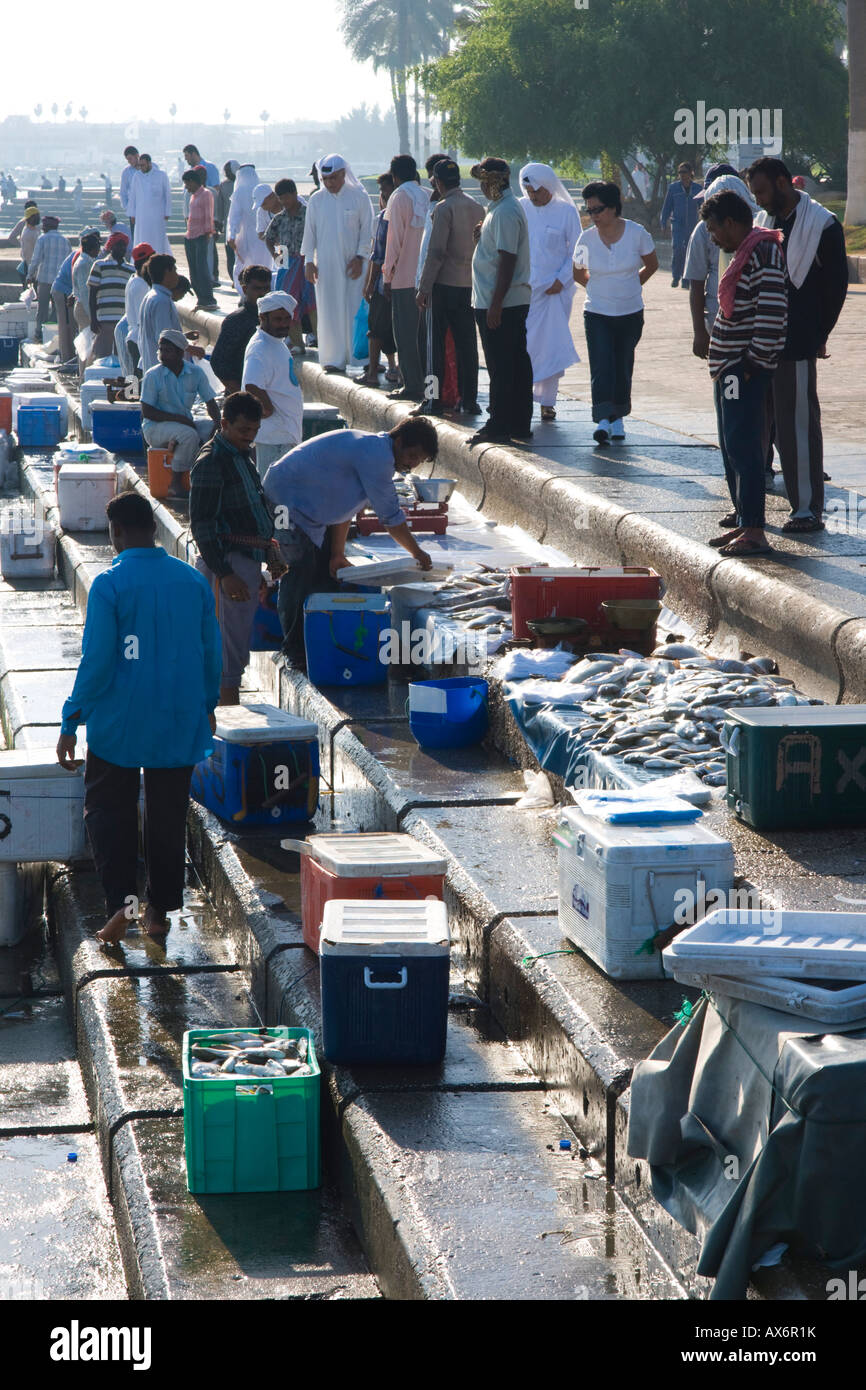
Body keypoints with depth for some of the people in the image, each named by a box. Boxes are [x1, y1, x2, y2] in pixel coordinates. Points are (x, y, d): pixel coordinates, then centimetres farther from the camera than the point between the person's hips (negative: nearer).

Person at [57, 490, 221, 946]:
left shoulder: (108, 585, -14)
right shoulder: (194, 581, 1)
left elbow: (96, 661, -15)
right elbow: (212, 653, 7)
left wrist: (71, 722, -7)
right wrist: (207, 707, 22)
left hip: (119, 725, -4)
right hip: (180, 723, 4)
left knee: (107, 808, 10)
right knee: (168, 815, 13)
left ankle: (121, 900, -5)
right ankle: (160, 910, 17)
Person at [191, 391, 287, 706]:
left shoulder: (242, 456, 16)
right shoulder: (210, 462, -13)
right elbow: (201, 526, -17)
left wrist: (270, 556, 23)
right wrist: (224, 573, -21)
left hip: (248, 561, 9)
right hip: (229, 563, -9)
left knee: (237, 647, 13)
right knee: (231, 648, -8)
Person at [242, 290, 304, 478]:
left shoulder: (278, 342, 14)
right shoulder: (260, 348, -19)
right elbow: (252, 387, -34)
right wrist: (267, 409, -20)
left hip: (286, 432, 10)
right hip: (273, 434, -10)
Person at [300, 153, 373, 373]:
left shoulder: (359, 197, -1)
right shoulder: (317, 200, 4)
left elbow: (367, 230, 1)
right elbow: (309, 232, 8)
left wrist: (360, 258, -6)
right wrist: (308, 261, 1)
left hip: (352, 264, -2)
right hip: (326, 265, 2)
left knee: (355, 311, -3)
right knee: (329, 311, 1)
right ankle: (334, 357, 6)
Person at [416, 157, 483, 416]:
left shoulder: (444, 208, -12)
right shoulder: (477, 207, 9)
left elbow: (436, 251, -16)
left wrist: (424, 287, -12)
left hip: (445, 284, -6)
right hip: (470, 285, 6)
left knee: (437, 343, 1)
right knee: (466, 343, 8)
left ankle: (436, 399, 1)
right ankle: (468, 399, 7)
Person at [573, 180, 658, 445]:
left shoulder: (636, 233, -7)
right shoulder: (586, 239, -4)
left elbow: (652, 265, 10)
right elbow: (578, 273, 14)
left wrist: (630, 285, 10)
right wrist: (599, 287, 11)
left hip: (630, 313, 0)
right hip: (597, 314, 0)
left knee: (622, 368, 7)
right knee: (601, 367, -14)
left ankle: (618, 418, 22)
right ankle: (603, 420, -20)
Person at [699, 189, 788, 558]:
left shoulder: (763, 252, -17)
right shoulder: (745, 253, 16)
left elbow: (772, 313, -23)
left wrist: (754, 363, -21)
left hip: (745, 371, -11)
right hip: (731, 368, 11)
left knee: (743, 447, -11)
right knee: (732, 446, 16)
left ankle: (754, 531, -12)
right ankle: (742, 519, 25)